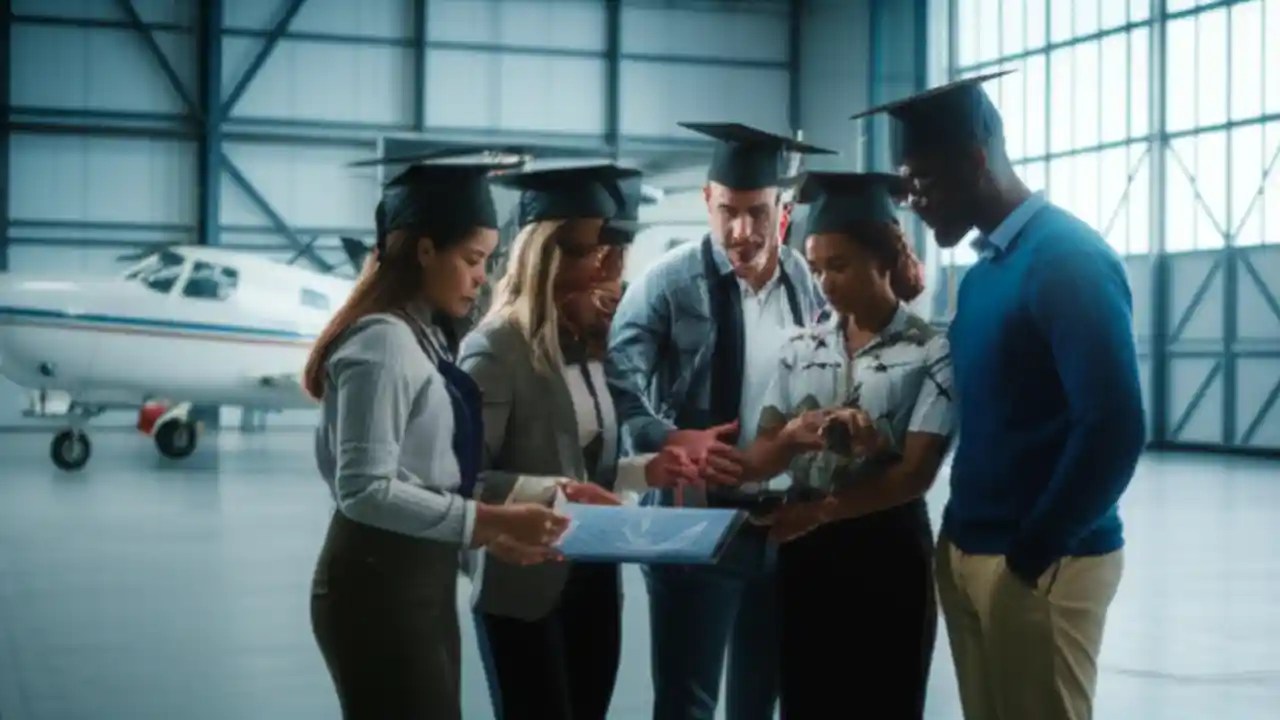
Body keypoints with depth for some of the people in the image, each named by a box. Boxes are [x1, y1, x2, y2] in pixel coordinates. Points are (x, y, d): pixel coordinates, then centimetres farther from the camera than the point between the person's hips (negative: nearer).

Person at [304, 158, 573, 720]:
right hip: (379, 588, -9)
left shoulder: (424, 338, 12)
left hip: (422, 583, 9)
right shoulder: (383, 342, -16)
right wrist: (488, 521, -22)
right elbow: (364, 489, -23)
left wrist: (490, 529, 3)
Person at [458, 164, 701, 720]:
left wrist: (645, 471, -1)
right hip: (524, 586, -8)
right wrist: (555, 493, -28)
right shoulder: (497, 347, -14)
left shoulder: (586, 346, 10)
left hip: (592, 578, 8)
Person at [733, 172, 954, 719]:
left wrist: (817, 510, -17)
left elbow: (916, 473, -13)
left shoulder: (931, 351, -7)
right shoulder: (800, 350, 6)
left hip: (888, 554, -4)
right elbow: (756, 463, 2)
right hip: (806, 553, 4)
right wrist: (795, 434, -21)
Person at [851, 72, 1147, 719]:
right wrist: (962, 537, 3)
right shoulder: (981, 273, 12)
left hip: (1041, 565, -8)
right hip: (966, 552, 8)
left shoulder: (1068, 260, -15)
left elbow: (1115, 429, -21)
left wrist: (1035, 551, -14)